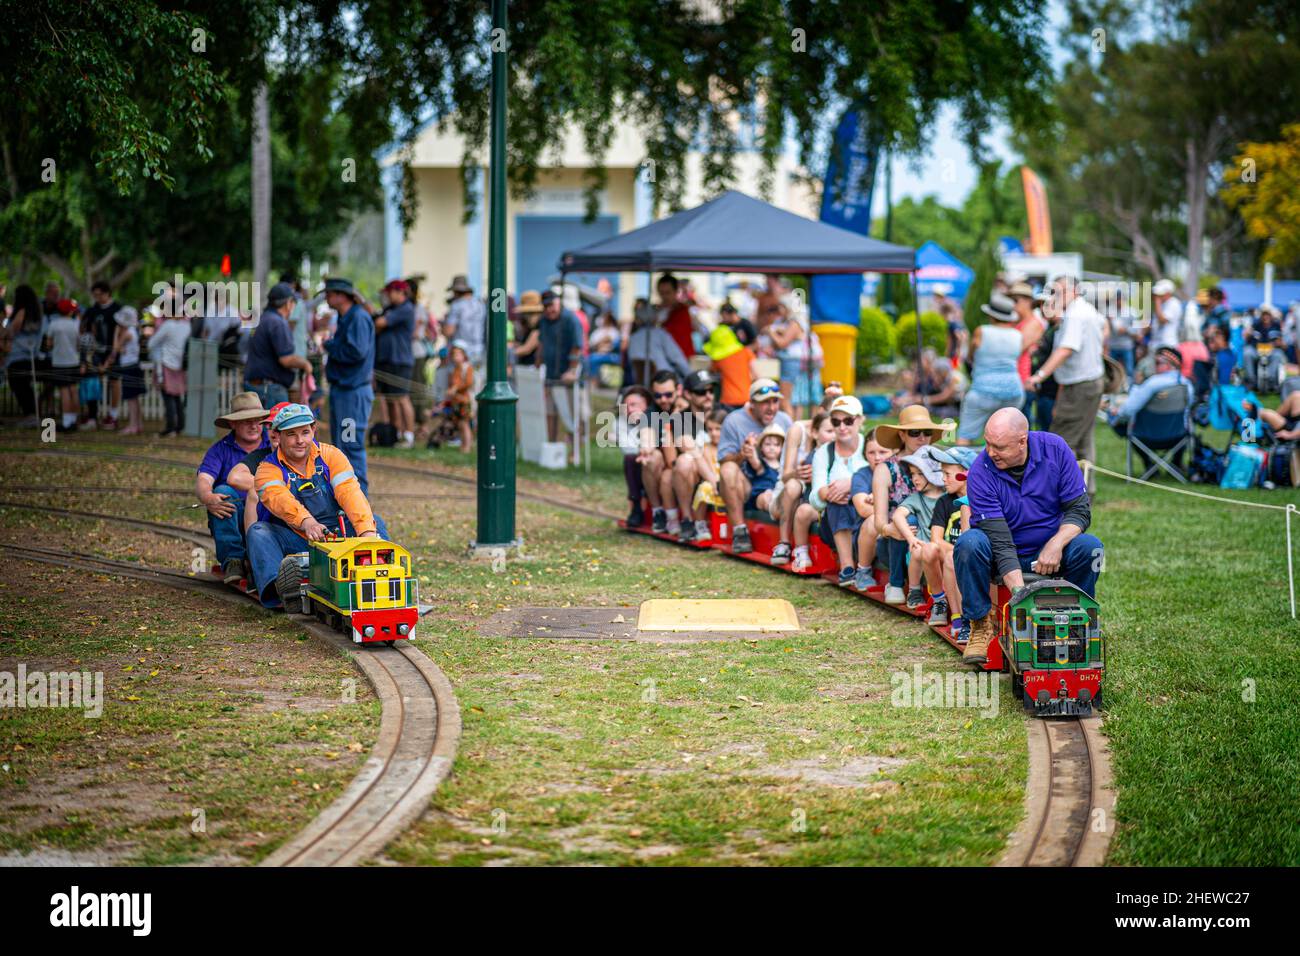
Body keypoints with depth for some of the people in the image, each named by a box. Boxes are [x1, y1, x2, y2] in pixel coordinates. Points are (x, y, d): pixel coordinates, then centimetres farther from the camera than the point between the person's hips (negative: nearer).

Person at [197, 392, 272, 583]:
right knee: (223, 492, -29)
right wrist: (207, 497, -34)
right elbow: (202, 481, -10)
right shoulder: (220, 449, 6)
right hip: (231, 519, 0)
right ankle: (232, 560, -28)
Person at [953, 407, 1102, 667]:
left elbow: (1079, 510, -10)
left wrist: (1055, 544, -29)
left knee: (1089, 547, -27)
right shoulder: (980, 472, -22)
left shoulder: (1055, 448, -14)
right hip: (1002, 556, -2)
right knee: (969, 543, -33)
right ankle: (982, 624, -14)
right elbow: (1000, 540, -26)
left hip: (1049, 550, 2)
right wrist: (1021, 595, -36)